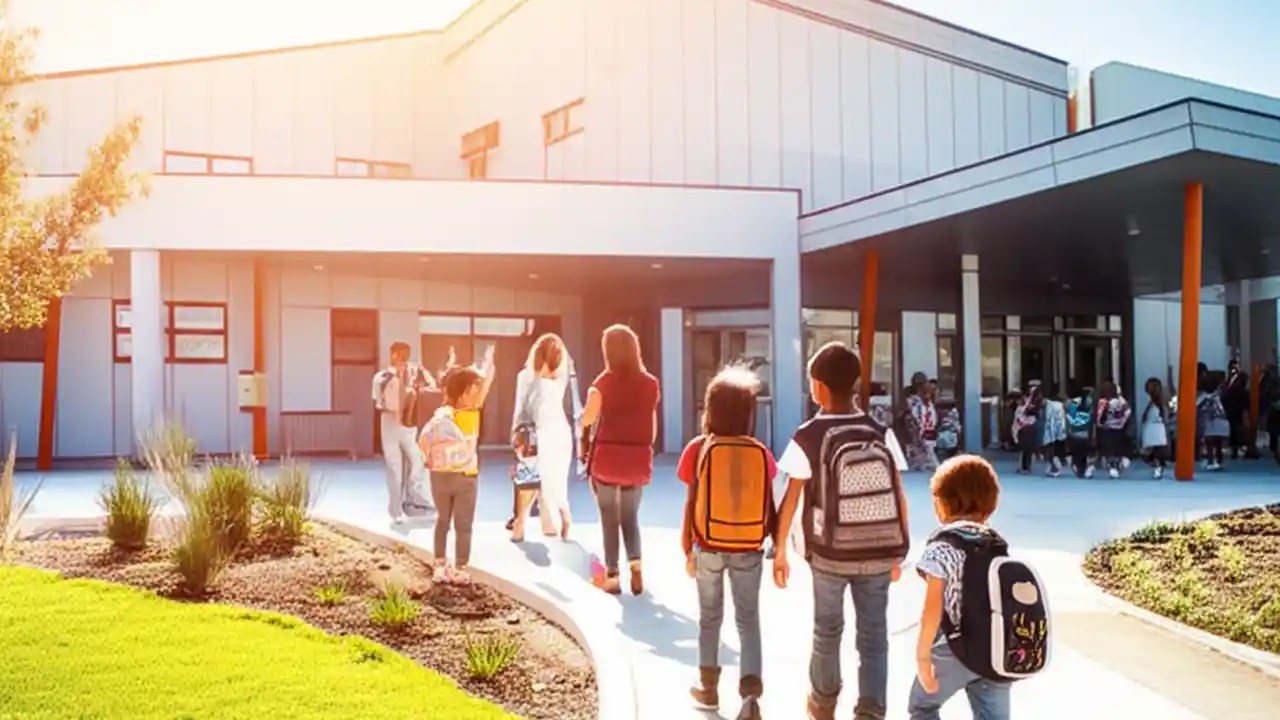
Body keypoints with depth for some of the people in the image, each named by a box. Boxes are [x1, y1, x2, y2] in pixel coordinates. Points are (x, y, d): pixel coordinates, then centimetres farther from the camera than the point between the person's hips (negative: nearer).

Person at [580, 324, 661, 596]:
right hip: (638, 458, 3)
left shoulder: (605, 382, -8)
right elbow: (652, 426, 6)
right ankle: (635, 565, -4)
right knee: (630, 517, 16)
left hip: (607, 456, -3)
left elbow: (587, 420, -9)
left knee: (610, 518, 8)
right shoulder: (650, 383, 2)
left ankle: (612, 576, 9)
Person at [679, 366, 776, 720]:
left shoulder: (698, 448, -9)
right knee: (748, 620, 8)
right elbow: (769, 508, -2)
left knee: (710, 618, 17)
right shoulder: (761, 453, -5)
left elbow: (691, 504, -7)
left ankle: (709, 688, 29)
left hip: (708, 548, 0)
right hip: (748, 550, 0)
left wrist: (687, 549, 3)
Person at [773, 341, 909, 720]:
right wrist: (898, 553, 9)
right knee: (874, 637, 8)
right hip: (878, 554, 1)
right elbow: (899, 498, -1)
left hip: (829, 555, -1)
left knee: (827, 631, 19)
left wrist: (780, 551, 2)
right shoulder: (882, 434, -2)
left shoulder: (807, 438, -10)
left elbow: (790, 501, -8)